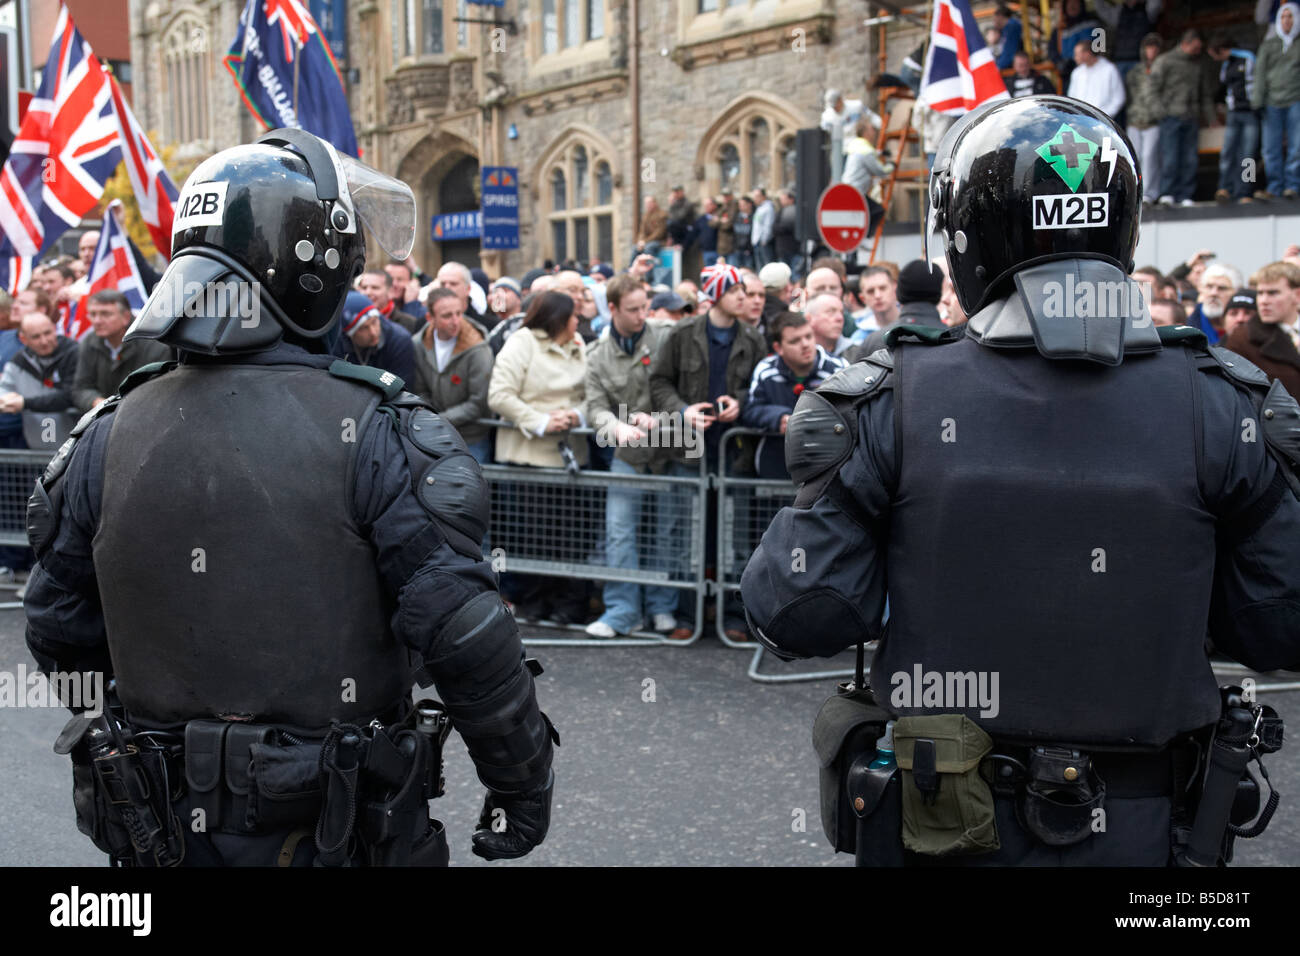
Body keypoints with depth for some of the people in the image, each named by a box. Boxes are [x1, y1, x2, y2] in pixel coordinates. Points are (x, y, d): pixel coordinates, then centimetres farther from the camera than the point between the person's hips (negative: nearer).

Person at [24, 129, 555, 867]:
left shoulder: (110, 436, -4)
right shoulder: (376, 435, -18)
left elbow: (61, 636, 4)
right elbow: (468, 637, -20)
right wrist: (524, 787, -7)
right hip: (343, 832, -3)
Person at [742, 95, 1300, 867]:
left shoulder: (891, 403, -13)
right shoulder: (1215, 404, -9)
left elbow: (800, 620, -11)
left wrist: (816, 489, 6)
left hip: (946, 834, 0)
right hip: (1146, 833, 1)